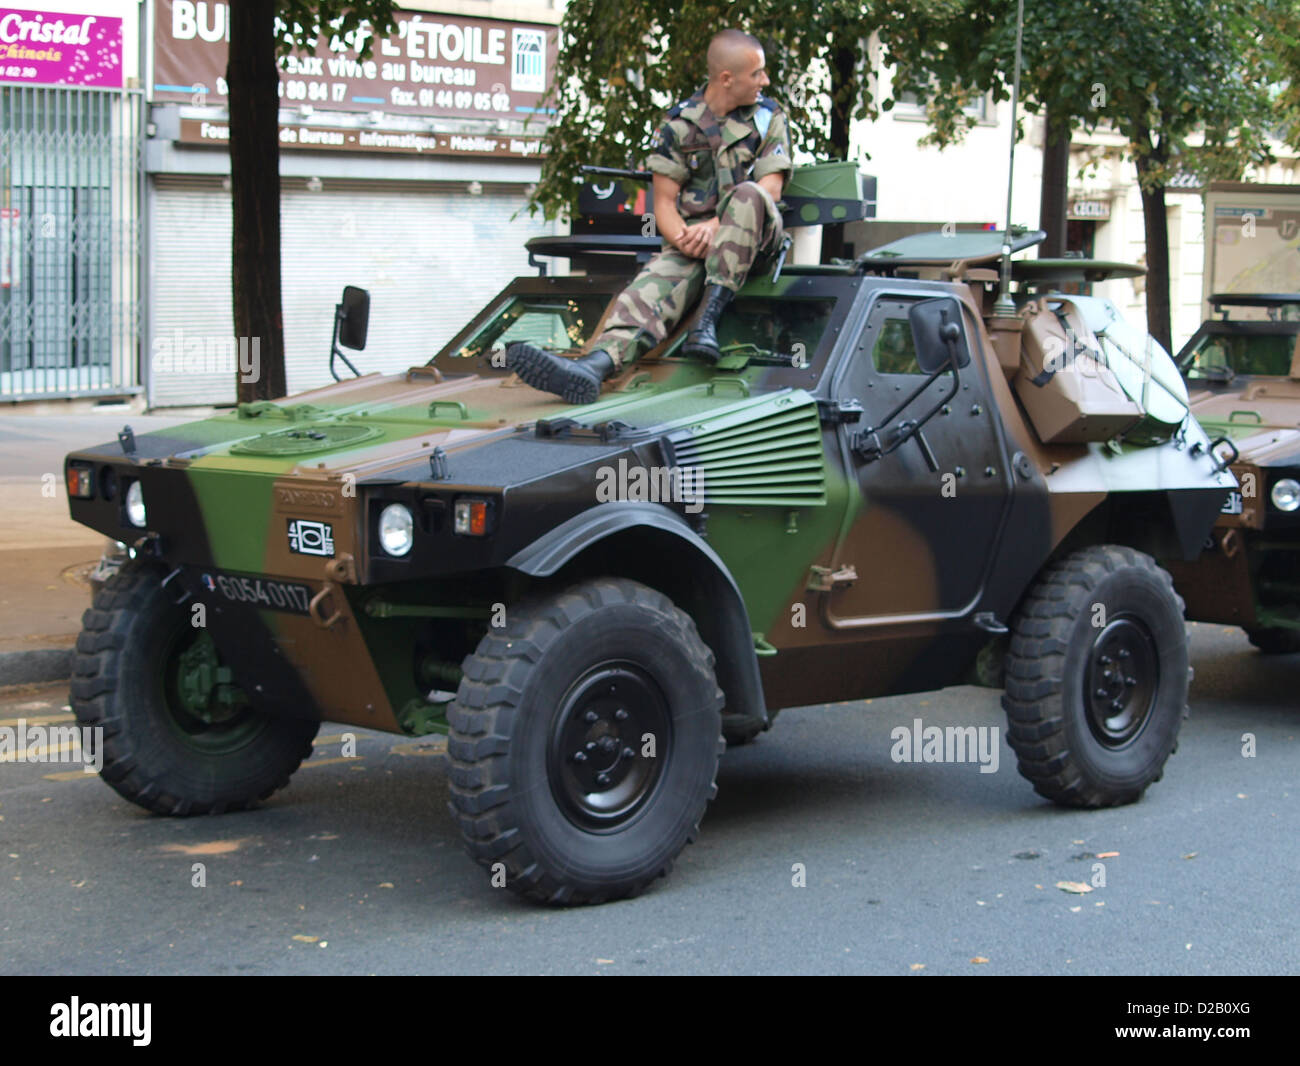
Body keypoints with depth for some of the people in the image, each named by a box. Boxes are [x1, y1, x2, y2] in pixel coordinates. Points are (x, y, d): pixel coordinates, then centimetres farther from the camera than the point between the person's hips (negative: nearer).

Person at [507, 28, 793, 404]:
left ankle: (708, 319, -39)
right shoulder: (680, 124, 5)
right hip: (691, 237, 1)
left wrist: (715, 226, -21)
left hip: (755, 235, -1)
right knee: (654, 284, -29)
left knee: (747, 196, -34)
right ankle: (594, 365, -55)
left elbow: (770, 191, -6)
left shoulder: (768, 117, 6)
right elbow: (664, 202, 5)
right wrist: (683, 239, -18)